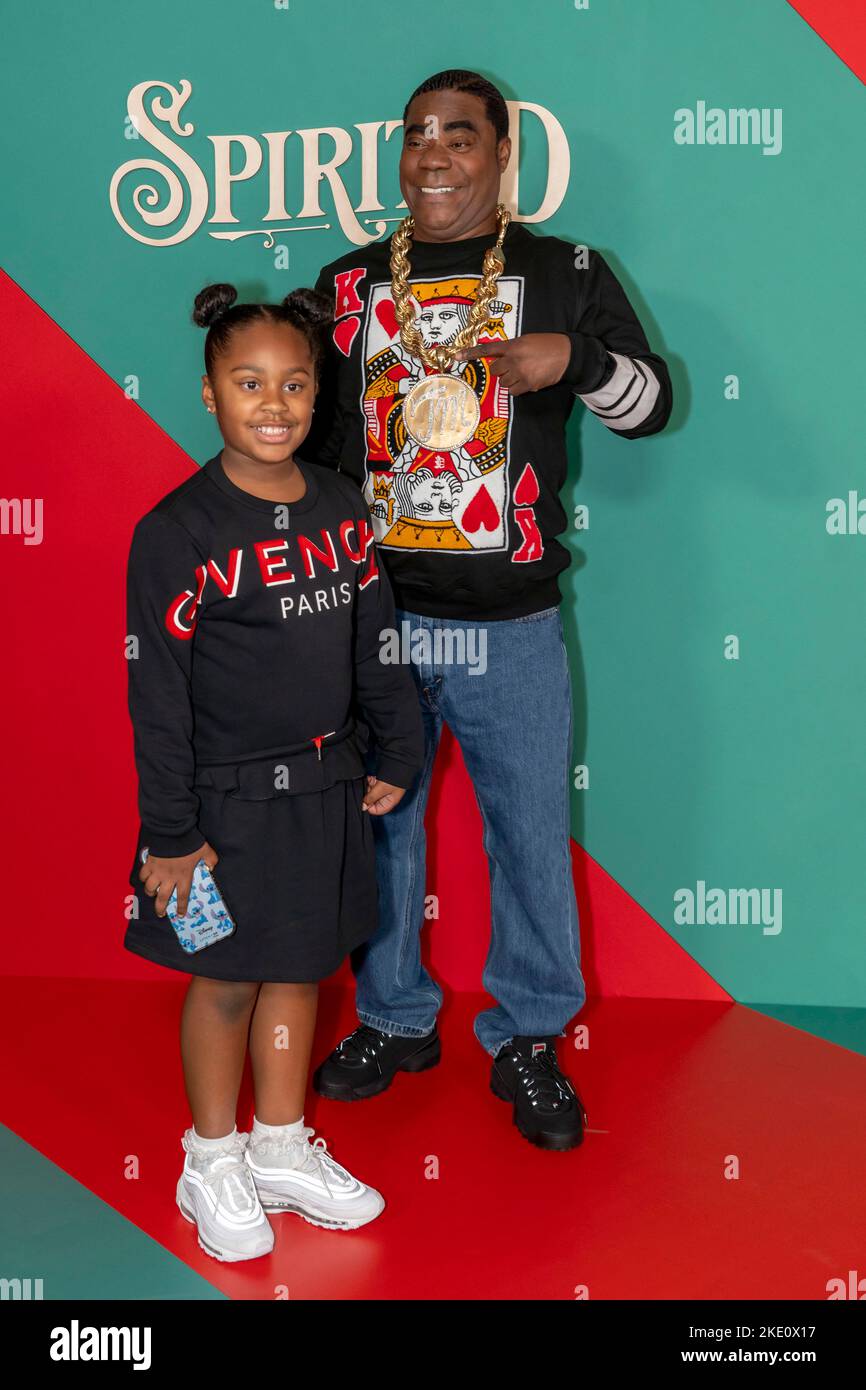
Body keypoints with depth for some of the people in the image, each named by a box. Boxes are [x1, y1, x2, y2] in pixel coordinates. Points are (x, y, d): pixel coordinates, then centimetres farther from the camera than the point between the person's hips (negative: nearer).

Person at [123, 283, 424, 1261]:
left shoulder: (342, 508, 2)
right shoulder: (177, 531, -15)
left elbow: (375, 643, 10)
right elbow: (157, 694, -15)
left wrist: (396, 753, 12)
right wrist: (171, 833, -15)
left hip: (325, 787, 5)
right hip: (229, 799, -5)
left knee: (300, 967, 17)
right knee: (228, 980, 9)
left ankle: (281, 1148, 35)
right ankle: (214, 1165, 30)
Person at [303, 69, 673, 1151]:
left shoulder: (565, 274, 3)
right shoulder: (348, 283, 9)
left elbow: (652, 403, 3)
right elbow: (301, 427, 18)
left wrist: (576, 357, -15)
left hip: (511, 624, -2)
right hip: (374, 612, 2)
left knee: (531, 831, 6)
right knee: (378, 821, 12)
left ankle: (527, 1040, 25)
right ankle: (394, 1018, 33)